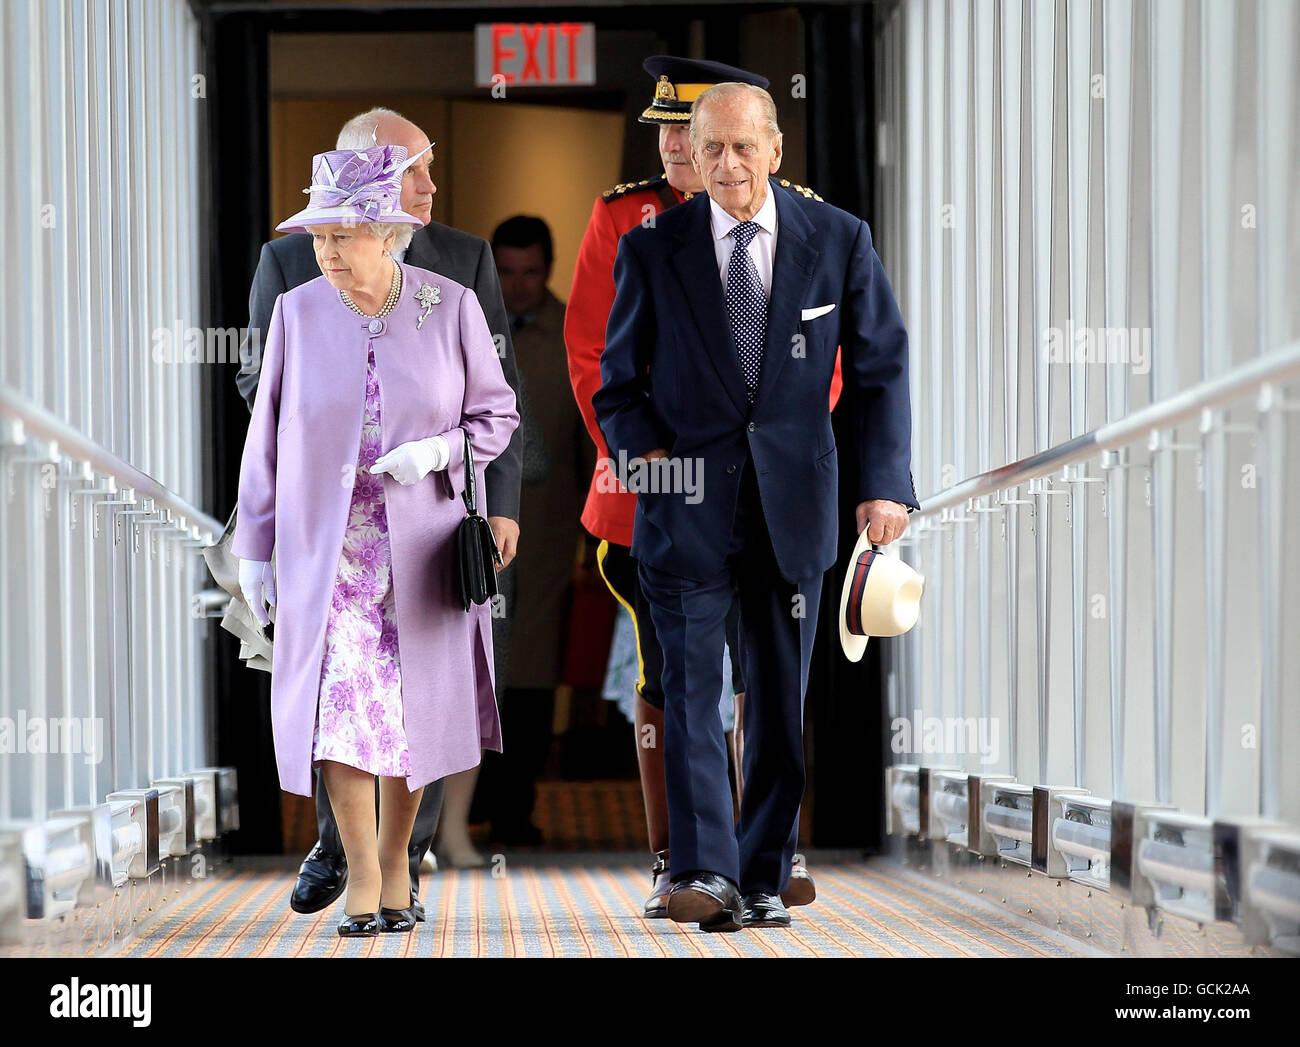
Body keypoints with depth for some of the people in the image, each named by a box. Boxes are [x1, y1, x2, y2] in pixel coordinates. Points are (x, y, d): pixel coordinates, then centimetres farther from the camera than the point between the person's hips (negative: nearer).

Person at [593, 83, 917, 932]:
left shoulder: (839, 240, 2)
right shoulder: (652, 248, 1)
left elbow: (883, 367, 6)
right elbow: (618, 381, 10)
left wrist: (887, 482, -5)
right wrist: (644, 450, -9)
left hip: (792, 499, 1)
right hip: (687, 501, -1)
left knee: (782, 696, 6)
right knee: (691, 685, -12)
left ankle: (764, 878, 15)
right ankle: (706, 872, -18)